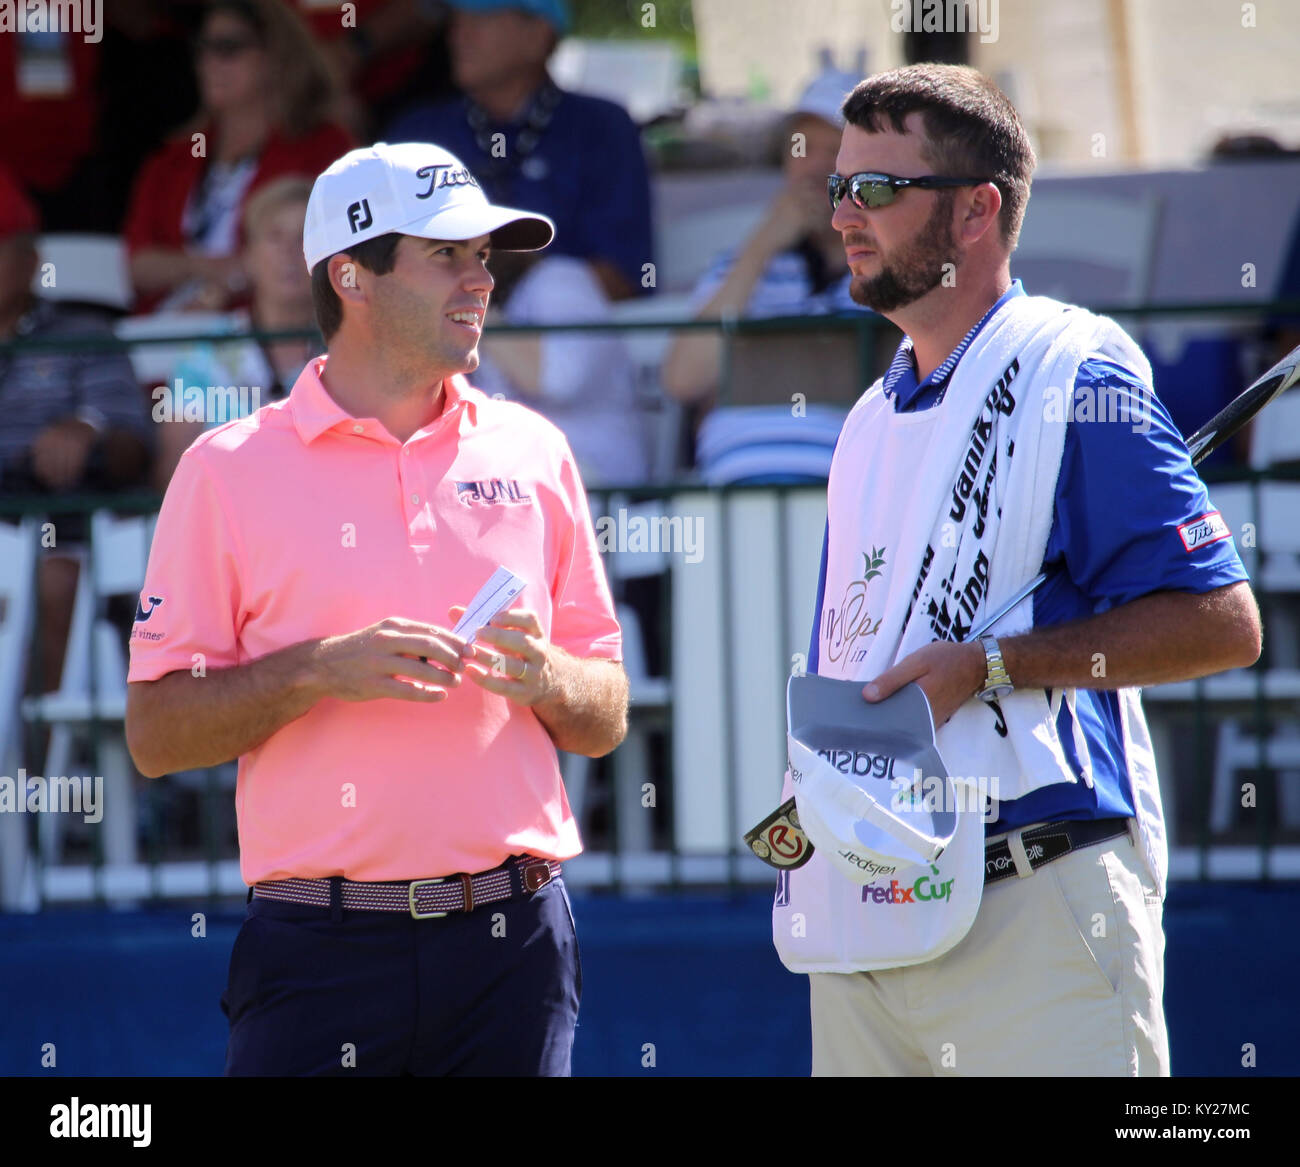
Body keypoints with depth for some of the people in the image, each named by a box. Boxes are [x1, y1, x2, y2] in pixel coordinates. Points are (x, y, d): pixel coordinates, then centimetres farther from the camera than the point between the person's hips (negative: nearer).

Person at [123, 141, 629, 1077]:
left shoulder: (532, 453, 12)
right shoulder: (230, 471, 3)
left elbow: (607, 720, 14)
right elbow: (155, 734, -1)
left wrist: (545, 677, -8)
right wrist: (322, 670, -14)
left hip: (513, 939, 3)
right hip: (321, 953, -3)